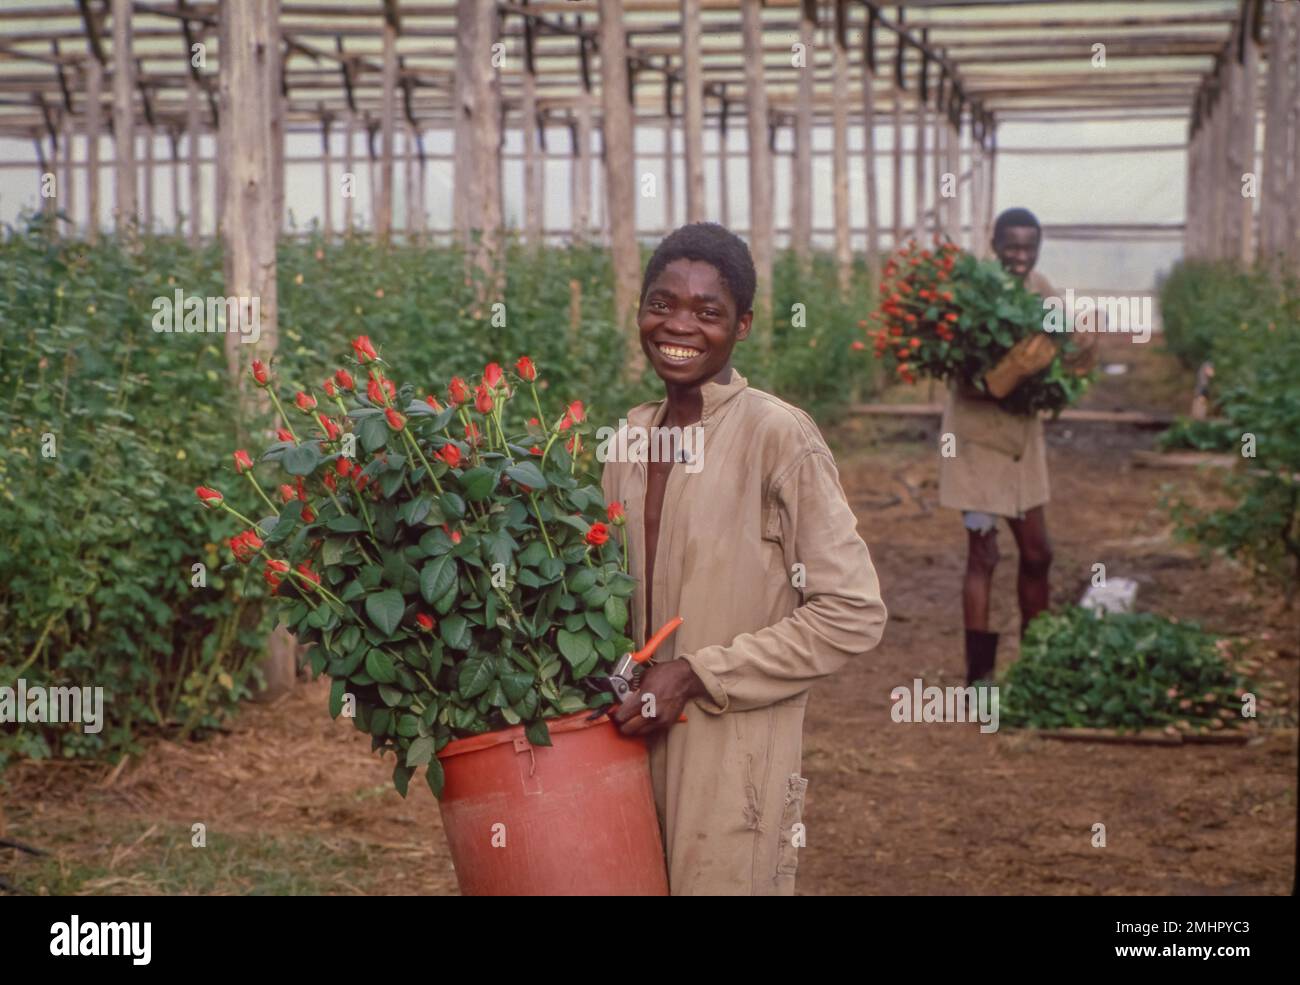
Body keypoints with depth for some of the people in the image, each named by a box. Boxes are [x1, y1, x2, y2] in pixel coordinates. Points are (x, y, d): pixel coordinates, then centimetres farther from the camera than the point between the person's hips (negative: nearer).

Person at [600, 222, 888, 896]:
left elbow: (853, 615, -15)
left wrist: (695, 676, -16)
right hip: (639, 745, 6)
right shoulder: (633, 434, 7)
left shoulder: (778, 436, -14)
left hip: (735, 770, -6)